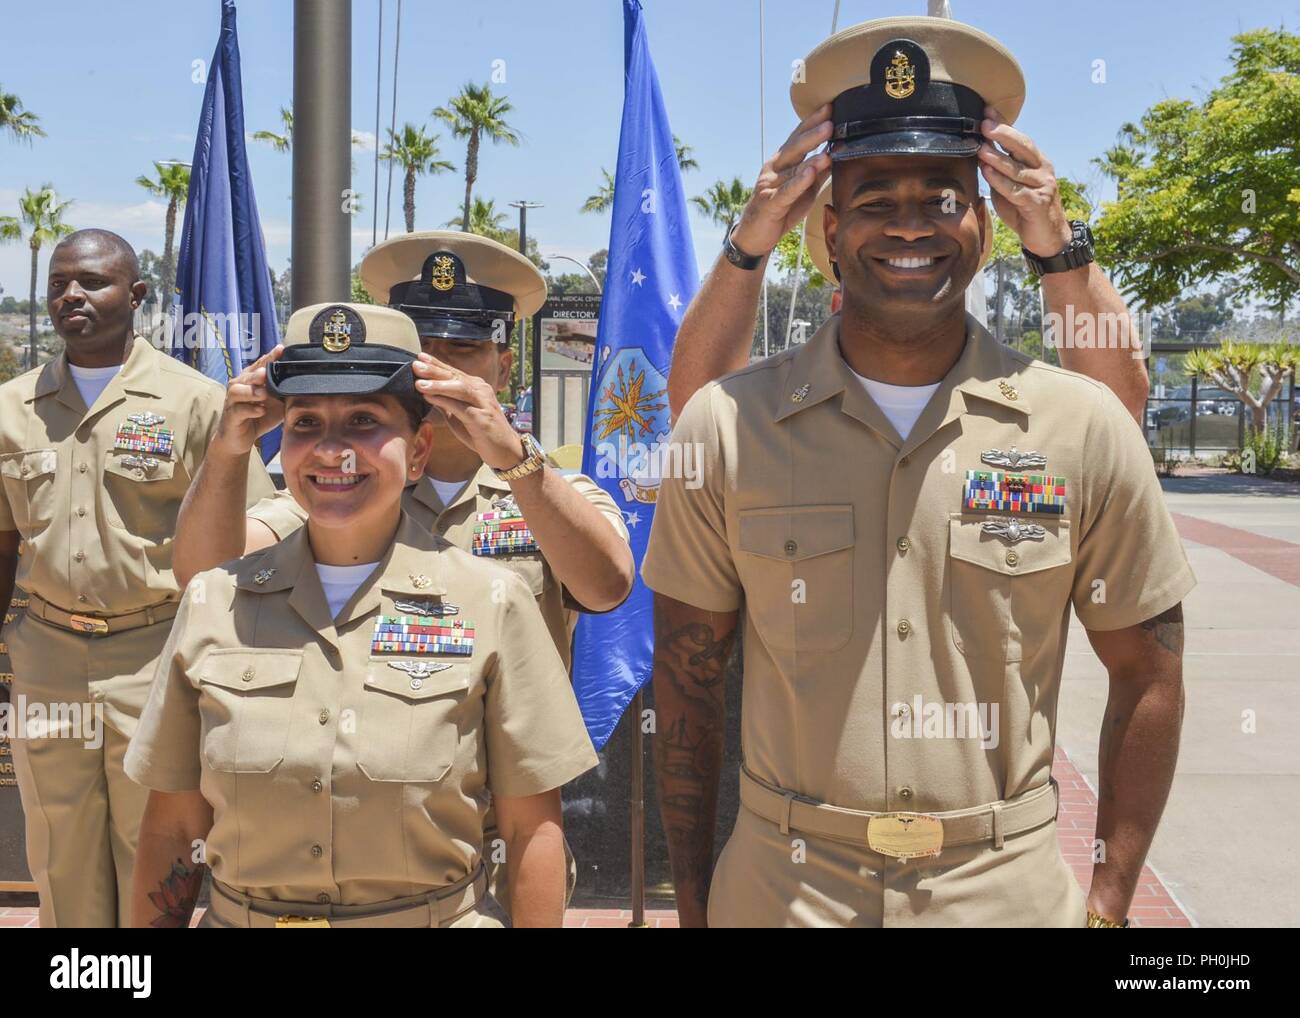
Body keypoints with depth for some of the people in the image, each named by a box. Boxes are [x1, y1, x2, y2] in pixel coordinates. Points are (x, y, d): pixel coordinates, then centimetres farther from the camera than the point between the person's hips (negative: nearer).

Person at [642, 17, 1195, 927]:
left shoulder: (1085, 426, -5)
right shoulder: (726, 425, -6)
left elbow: (1149, 675, 3)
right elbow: (689, 673, 1)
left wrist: (1112, 899, 0)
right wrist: (692, 900, 2)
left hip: (1010, 887, 1)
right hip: (780, 888, 0)